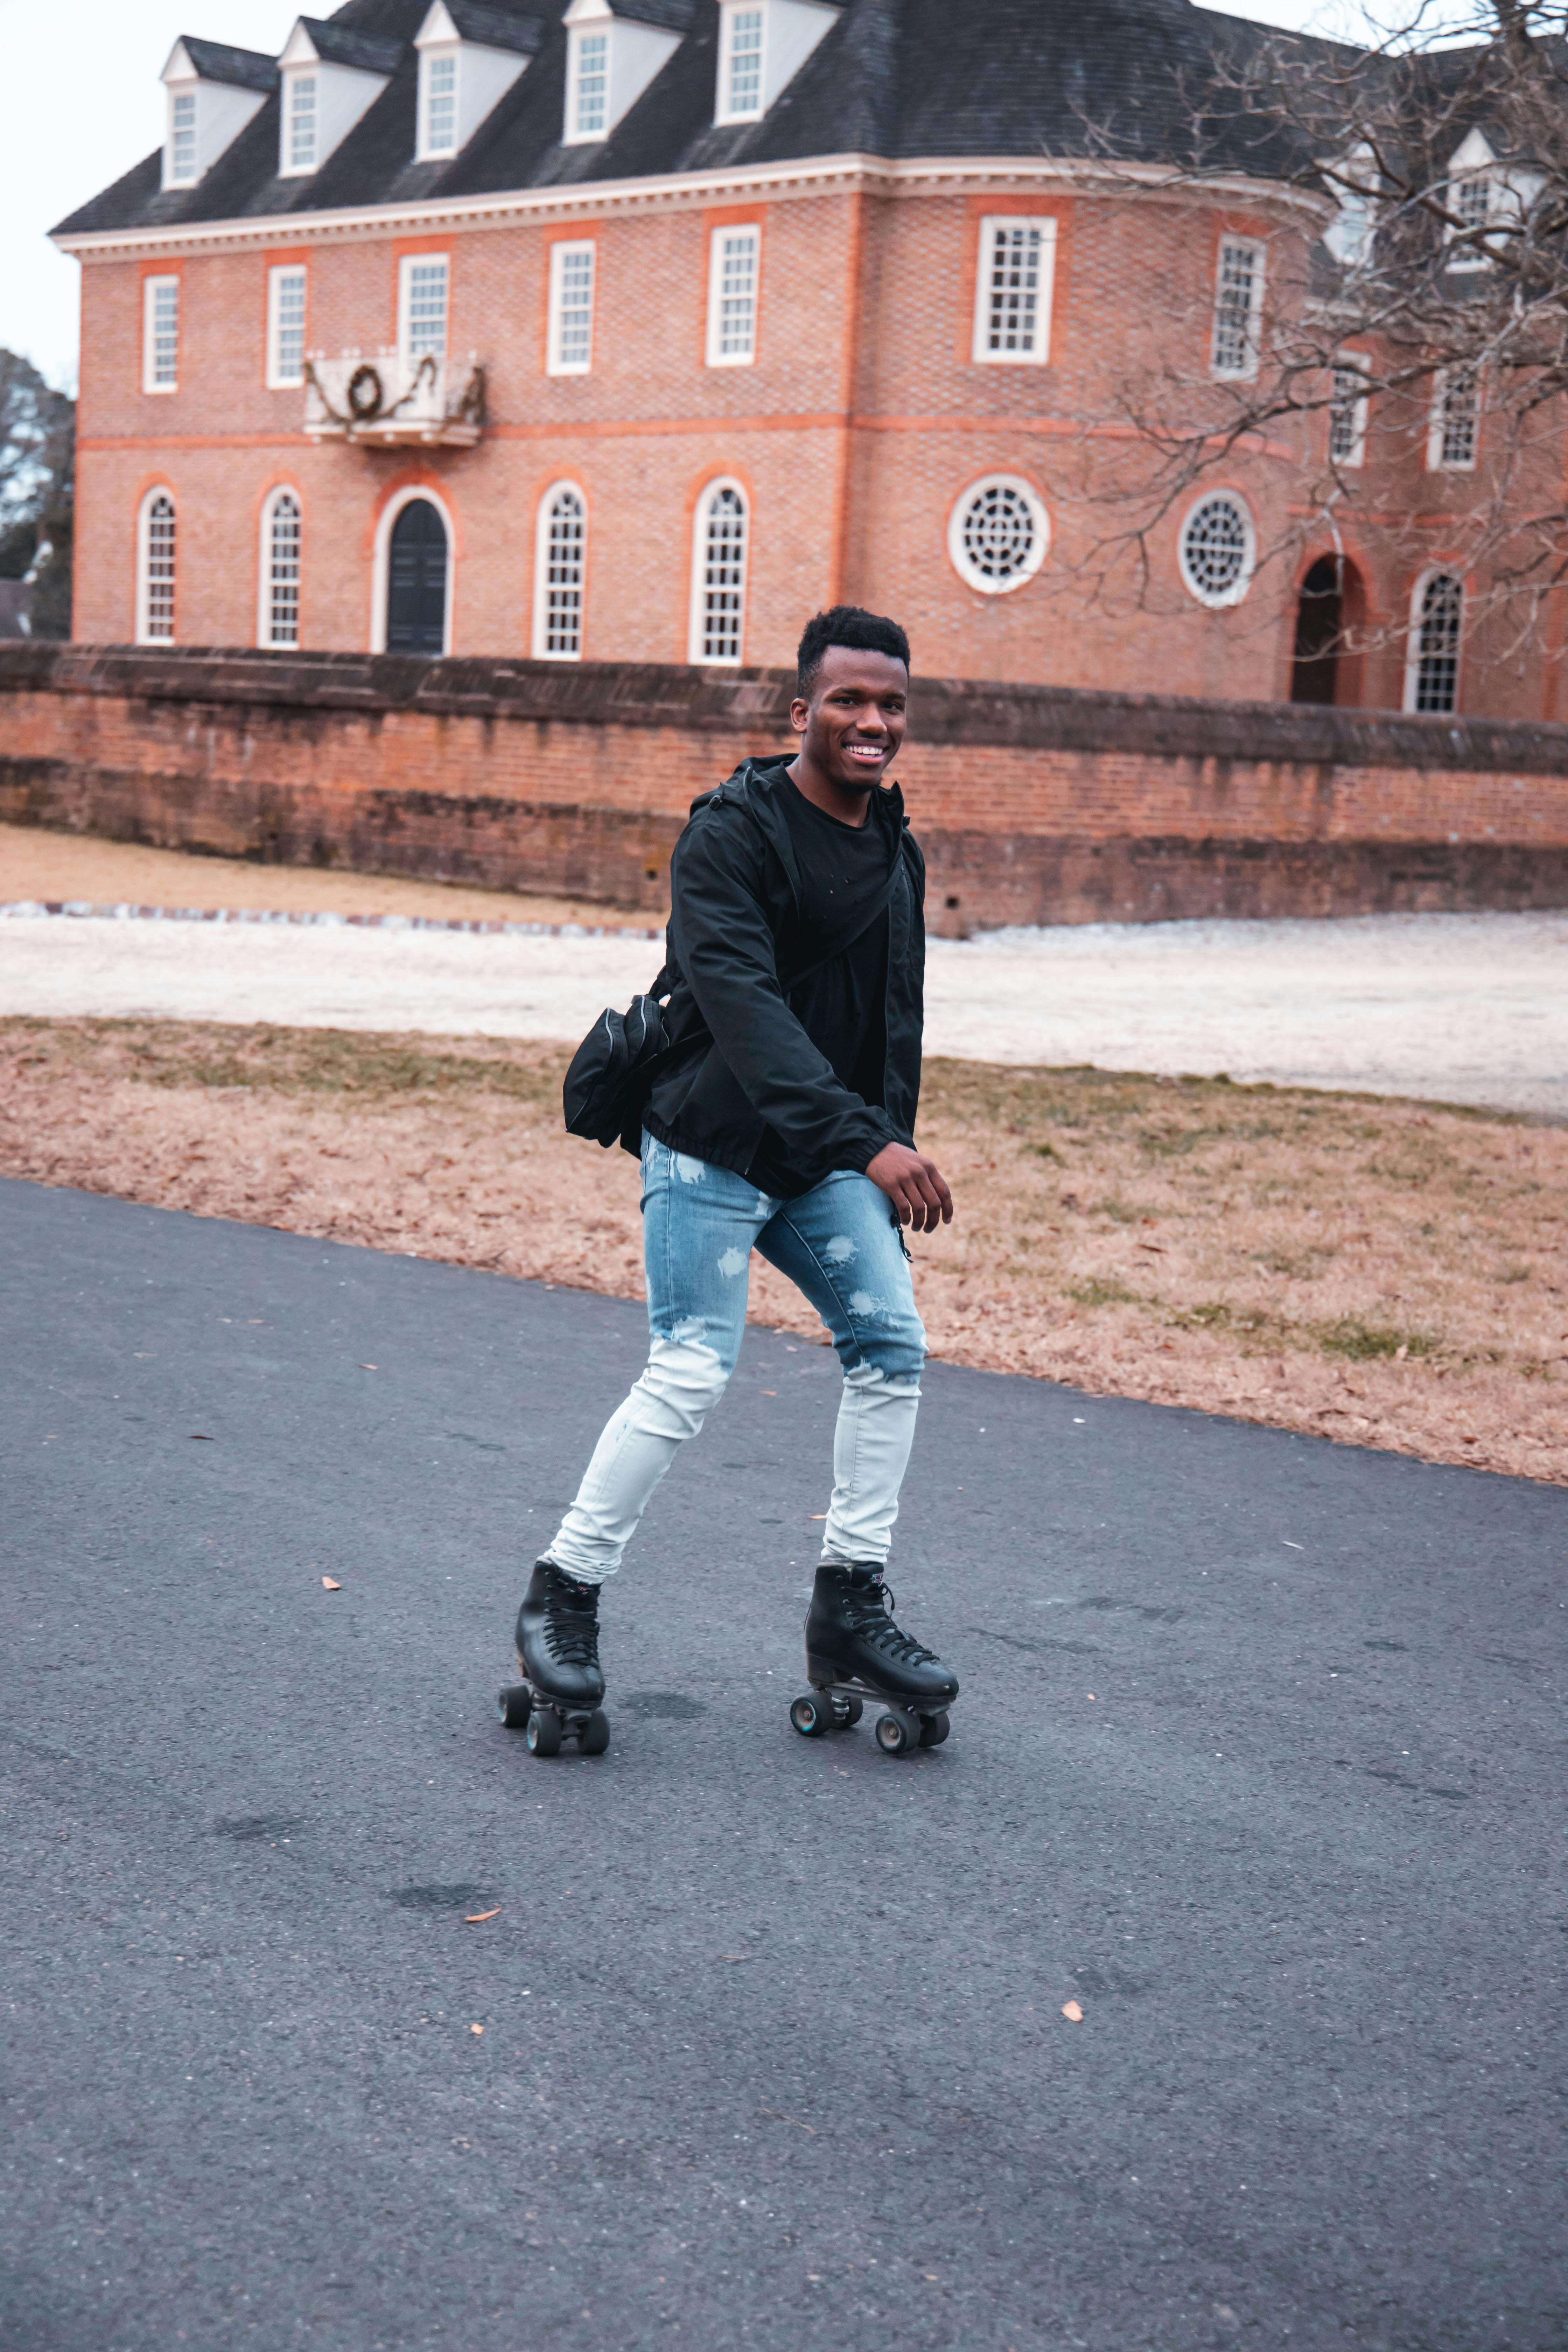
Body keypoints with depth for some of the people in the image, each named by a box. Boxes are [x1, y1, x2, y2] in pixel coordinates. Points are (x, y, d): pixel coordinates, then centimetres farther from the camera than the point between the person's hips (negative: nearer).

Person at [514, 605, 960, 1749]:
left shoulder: (897, 848, 10)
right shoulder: (735, 831, -16)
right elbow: (745, 1006, -29)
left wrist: (897, 1156, 15)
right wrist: (867, 1142, -37)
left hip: (828, 1159, 8)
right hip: (713, 1148, -7)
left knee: (892, 1345, 0)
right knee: (691, 1372, -10)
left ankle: (851, 1608, 10)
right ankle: (561, 1596, 5)